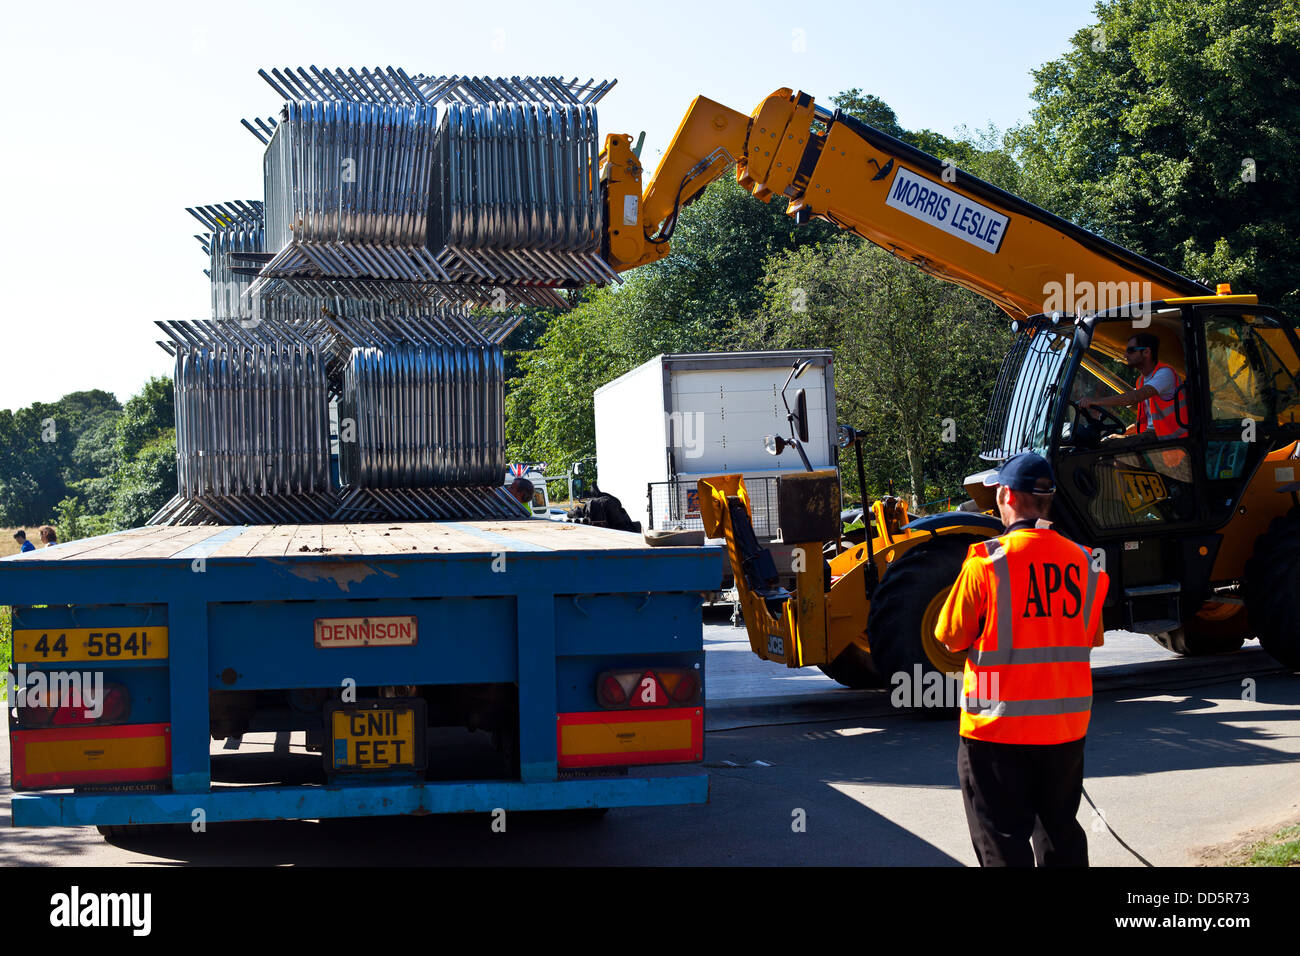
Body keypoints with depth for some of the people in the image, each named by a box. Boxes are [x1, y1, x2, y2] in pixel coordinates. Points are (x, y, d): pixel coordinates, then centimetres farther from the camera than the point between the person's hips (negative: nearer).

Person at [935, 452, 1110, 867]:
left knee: (1002, 839, 5)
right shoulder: (1084, 562, 0)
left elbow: (952, 637, -7)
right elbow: (1090, 638, 11)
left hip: (998, 727, -5)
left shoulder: (986, 563, -14)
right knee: (1060, 831, 19)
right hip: (1066, 724, 5)